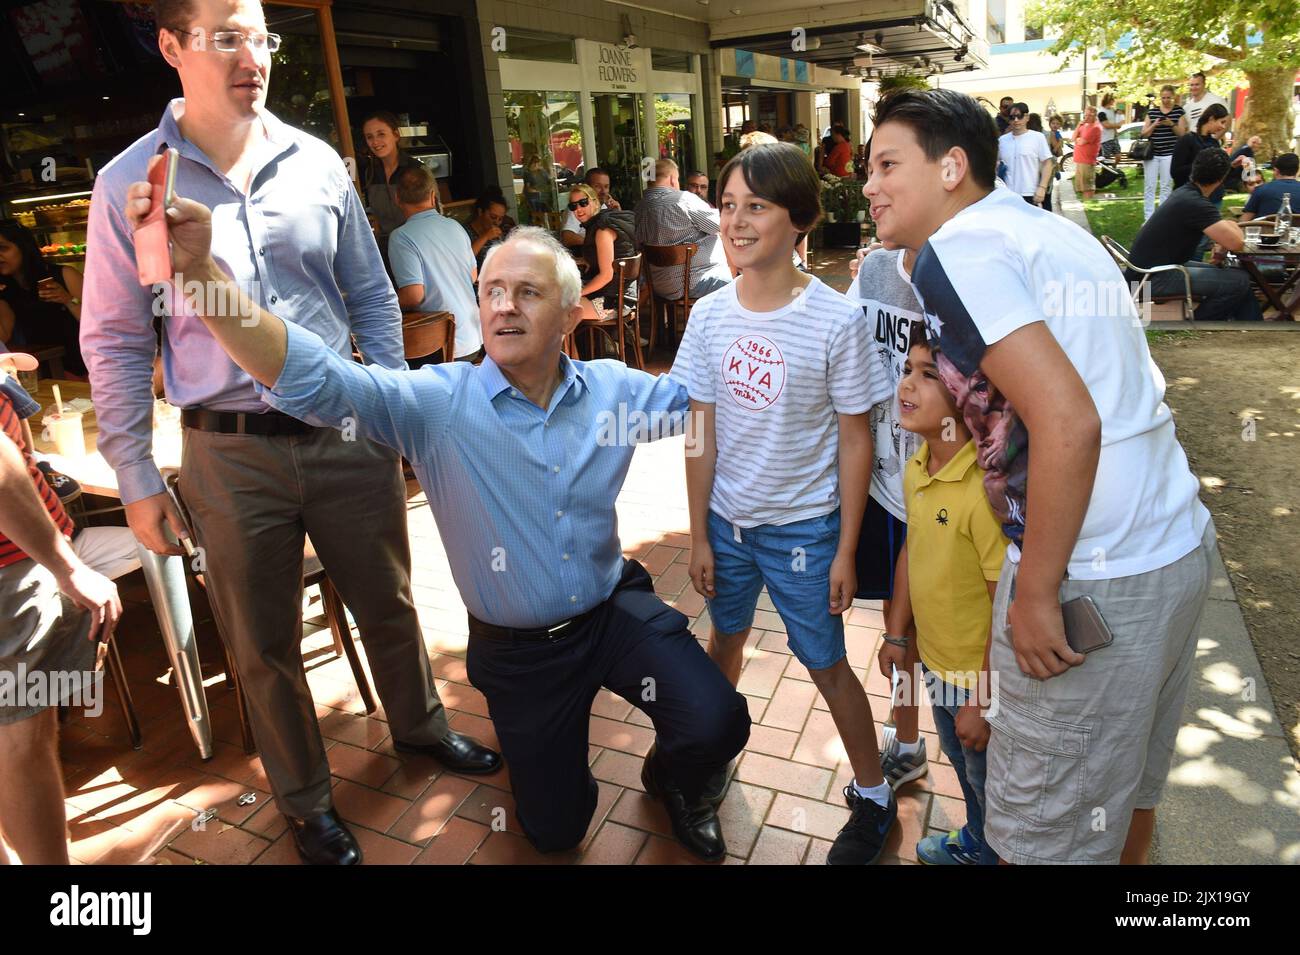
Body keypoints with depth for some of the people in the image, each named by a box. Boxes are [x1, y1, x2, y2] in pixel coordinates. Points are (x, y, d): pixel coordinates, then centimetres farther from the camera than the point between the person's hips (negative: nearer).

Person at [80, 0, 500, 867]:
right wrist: (137, 481, -2)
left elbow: (371, 296, 9)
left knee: (389, 604, 17)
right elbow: (115, 341, 0)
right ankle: (306, 802, 35)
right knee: (265, 644, 12)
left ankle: (419, 725, 45)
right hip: (230, 454, -1)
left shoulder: (317, 163, 3)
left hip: (347, 435, 2)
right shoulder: (130, 183, -3)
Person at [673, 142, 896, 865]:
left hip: (803, 527, -4)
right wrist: (700, 536, 2)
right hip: (727, 520, 4)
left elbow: (855, 440, -10)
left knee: (826, 663, 9)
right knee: (726, 638, 22)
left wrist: (845, 550, -8)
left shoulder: (837, 320, -16)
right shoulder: (710, 315, -5)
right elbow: (702, 435, 0)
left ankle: (874, 797, 32)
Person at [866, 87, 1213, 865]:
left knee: (1044, 836, 9)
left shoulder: (956, 246, -13)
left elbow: (1069, 422, -24)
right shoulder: (1053, 230, 13)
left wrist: (1036, 594, -17)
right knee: (1129, 787, 26)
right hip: (1180, 542, 9)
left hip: (1096, 580, -9)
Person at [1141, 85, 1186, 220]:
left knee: (1166, 186, 1)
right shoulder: (1152, 111, 7)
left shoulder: (1179, 111, 2)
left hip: (1169, 154, -1)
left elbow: (1182, 133, 0)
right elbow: (1144, 133, 6)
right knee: (1149, 186, 0)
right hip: (1151, 153, 2)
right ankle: (1148, 217, 4)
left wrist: (1172, 124, -16)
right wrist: (1154, 125, -13)